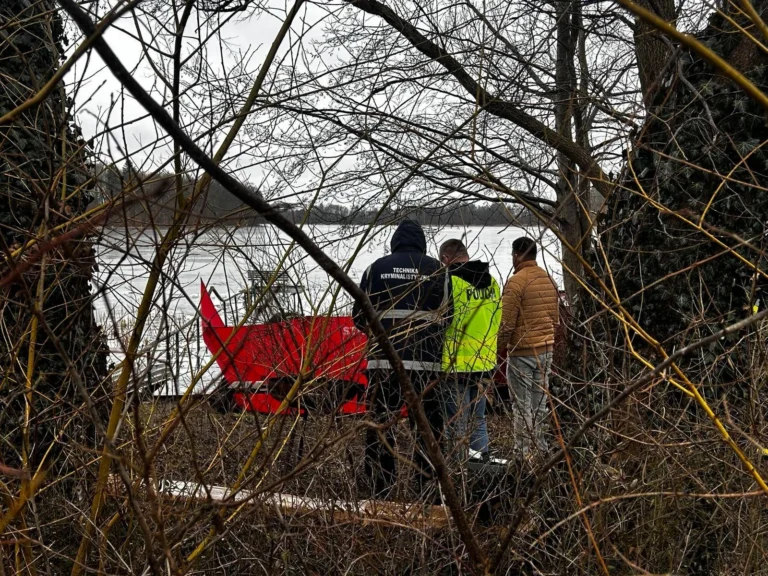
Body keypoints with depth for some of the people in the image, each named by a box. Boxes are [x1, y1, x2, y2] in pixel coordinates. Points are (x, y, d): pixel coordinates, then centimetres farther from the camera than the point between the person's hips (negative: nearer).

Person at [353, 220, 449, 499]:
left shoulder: (376, 268, 7)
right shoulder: (436, 269, 7)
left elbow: (359, 316, 9)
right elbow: (447, 317, 5)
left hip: (383, 360, 0)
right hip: (425, 360, 0)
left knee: (380, 423, 3)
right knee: (429, 424, 7)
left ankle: (381, 491, 1)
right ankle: (429, 486, 7)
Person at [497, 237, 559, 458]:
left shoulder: (516, 282, -14)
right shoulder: (549, 280, 8)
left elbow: (507, 322, -15)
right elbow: (556, 317, 13)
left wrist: (501, 348, -2)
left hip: (521, 352, -7)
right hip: (546, 349, 7)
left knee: (522, 405, -2)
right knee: (540, 402, 14)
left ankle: (523, 452, -1)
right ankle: (539, 447, 19)